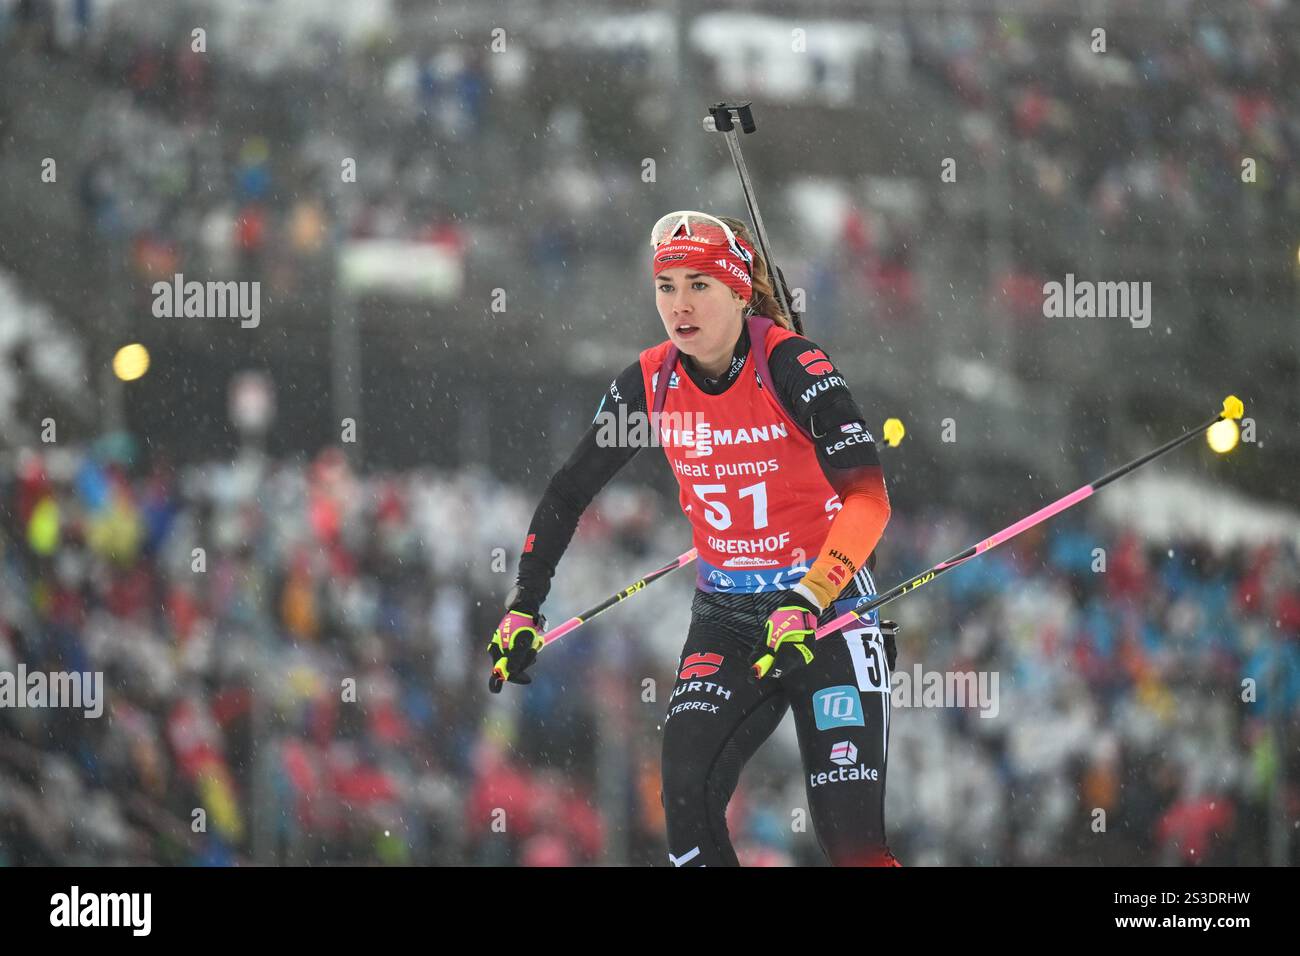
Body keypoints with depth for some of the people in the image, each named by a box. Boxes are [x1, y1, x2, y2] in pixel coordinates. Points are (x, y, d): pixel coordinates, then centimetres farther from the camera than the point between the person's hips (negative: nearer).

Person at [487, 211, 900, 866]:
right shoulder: (650, 382, -2)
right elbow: (568, 493, 9)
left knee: (850, 835, -13)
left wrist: (808, 604, -34)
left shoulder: (792, 366, -16)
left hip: (829, 603, -4)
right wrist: (522, 608, 1)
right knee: (688, 793, -17)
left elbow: (868, 499, -23)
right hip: (726, 613, 4)